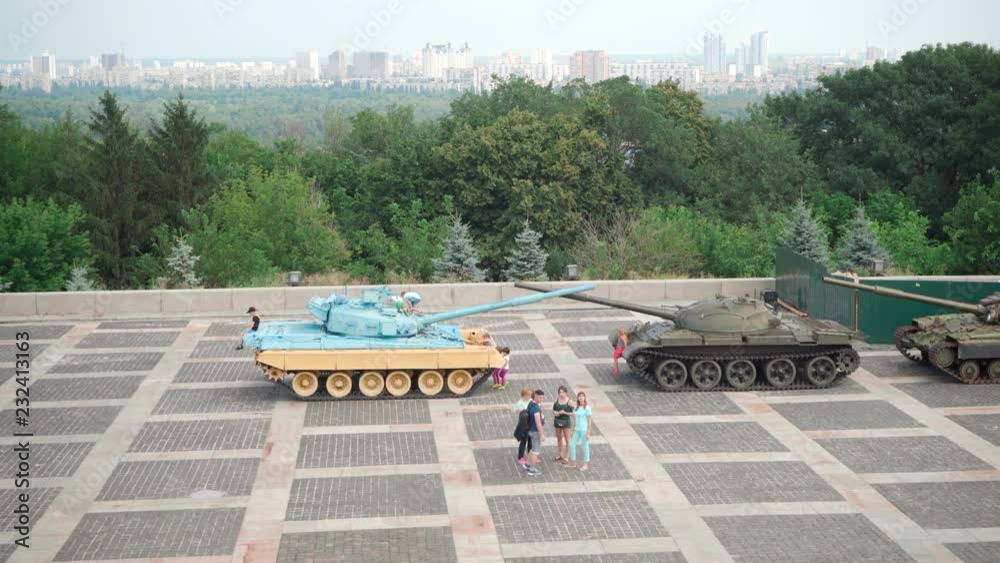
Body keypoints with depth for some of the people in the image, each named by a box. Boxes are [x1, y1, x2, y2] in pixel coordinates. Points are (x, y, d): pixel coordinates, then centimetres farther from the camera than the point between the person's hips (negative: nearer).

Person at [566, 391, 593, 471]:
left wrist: (588, 433, -14)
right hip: (577, 430, 7)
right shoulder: (577, 408, 8)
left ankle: (586, 464, 16)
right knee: (572, 444, 8)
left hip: (584, 430, -7)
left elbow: (589, 421, -12)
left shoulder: (587, 408, -12)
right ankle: (573, 462, 21)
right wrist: (573, 430, 14)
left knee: (585, 446, 4)